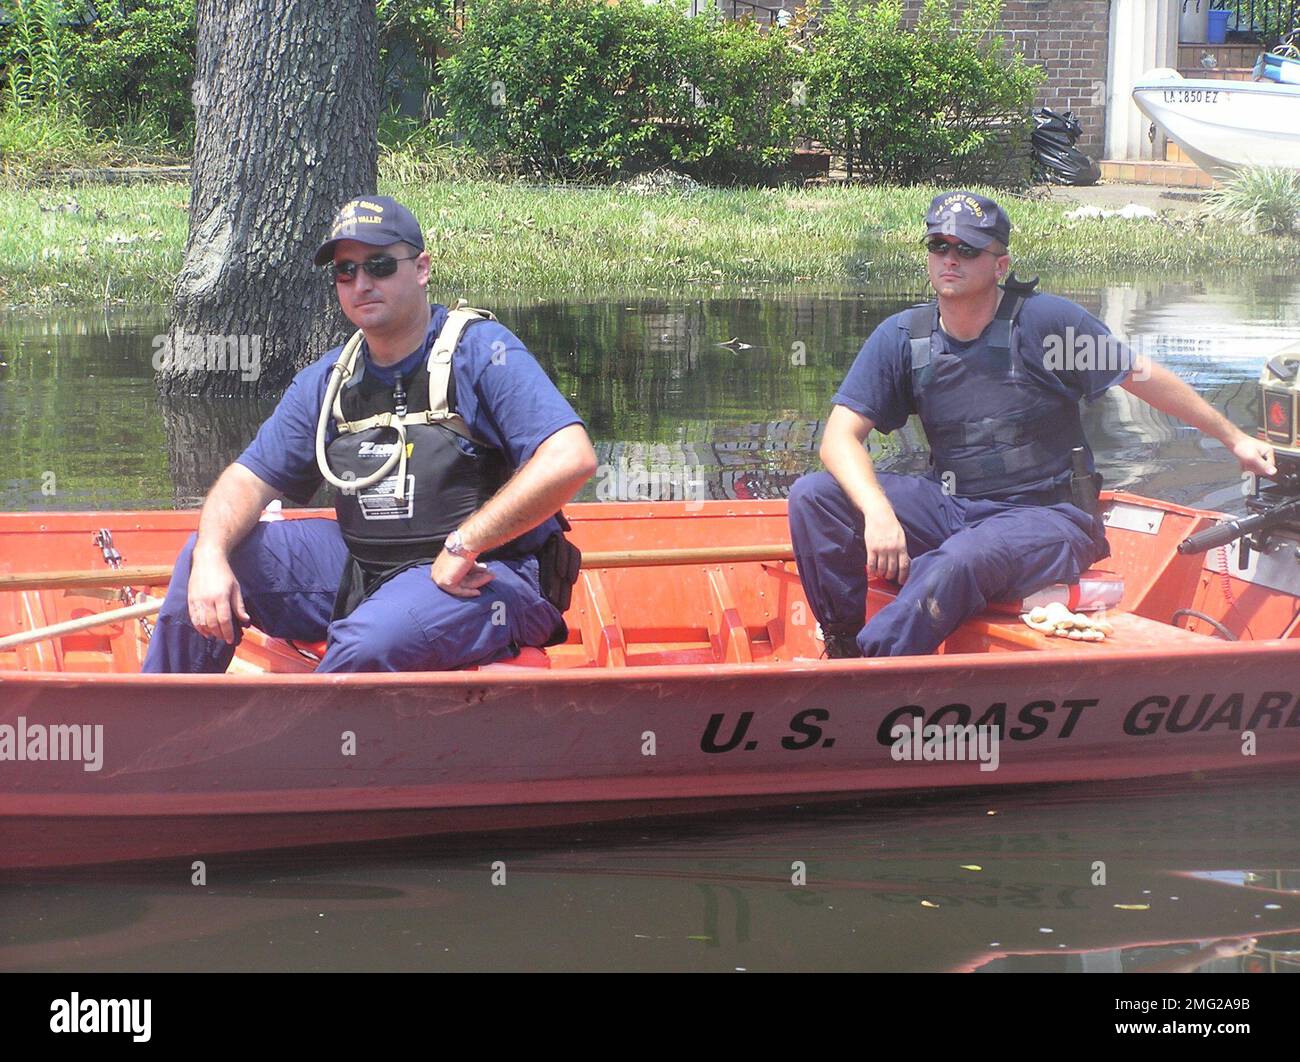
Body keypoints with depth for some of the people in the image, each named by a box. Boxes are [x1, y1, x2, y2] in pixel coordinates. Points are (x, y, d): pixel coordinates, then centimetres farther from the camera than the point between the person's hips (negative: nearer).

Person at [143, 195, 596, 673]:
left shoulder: (480, 351, -11)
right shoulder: (328, 381, 9)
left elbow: (571, 458, -24)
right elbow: (249, 477, 10)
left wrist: (462, 547, -22)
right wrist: (210, 557, -13)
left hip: (484, 576, -7)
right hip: (359, 571, 7)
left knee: (371, 640, -36)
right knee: (205, 552, -1)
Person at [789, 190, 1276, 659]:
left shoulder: (1046, 321, -9)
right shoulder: (901, 338, 0)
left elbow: (1145, 377, 3)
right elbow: (840, 436, -5)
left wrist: (1234, 438, 11)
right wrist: (878, 513, -25)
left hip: (1046, 516, -4)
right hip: (952, 508, 4)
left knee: (961, 560, -38)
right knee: (813, 495, -15)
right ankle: (842, 645, -10)